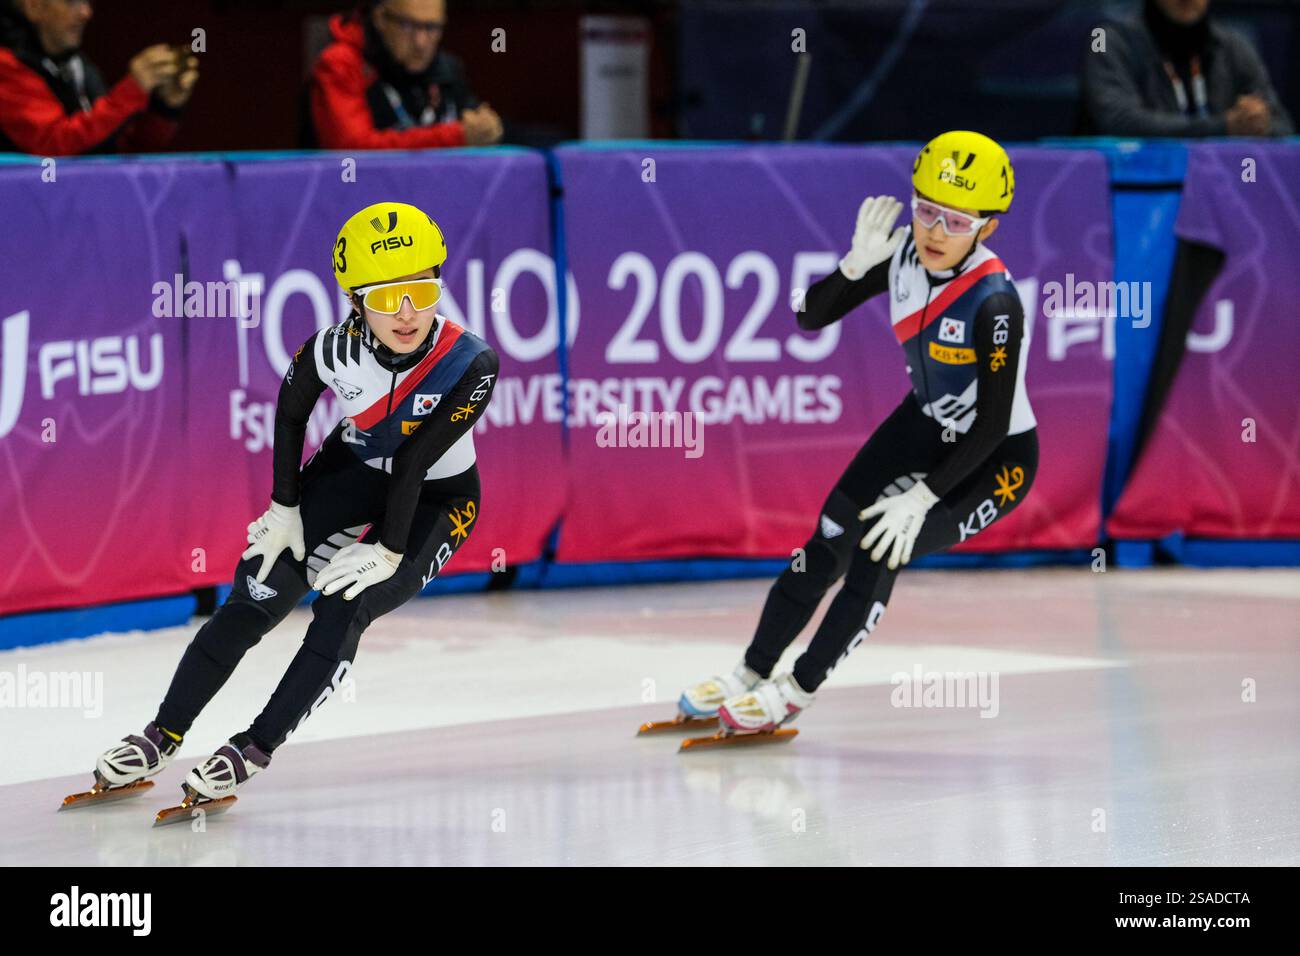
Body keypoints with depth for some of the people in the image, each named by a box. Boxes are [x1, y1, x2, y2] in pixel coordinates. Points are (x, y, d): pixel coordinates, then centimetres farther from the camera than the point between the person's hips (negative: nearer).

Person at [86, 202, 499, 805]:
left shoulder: (471, 364, -32)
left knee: (344, 608, -20)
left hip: (437, 500, -2)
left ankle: (255, 749, -5)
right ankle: (163, 736, 3)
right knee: (256, 598, -9)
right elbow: (290, 412, -4)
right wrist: (285, 510, -1)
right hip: (355, 468, 3)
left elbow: (413, 462, -26)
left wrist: (390, 550, -21)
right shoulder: (334, 350, -25)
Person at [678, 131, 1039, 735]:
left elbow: (992, 426, -27)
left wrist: (923, 498, -27)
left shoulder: (993, 302, -33)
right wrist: (856, 264, -24)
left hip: (995, 460, -6)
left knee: (879, 549, -17)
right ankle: (751, 674, 12)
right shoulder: (903, 250, -14)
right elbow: (812, 316, -6)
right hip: (925, 424, 6)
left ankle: (797, 692, -1)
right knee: (832, 539, -2)